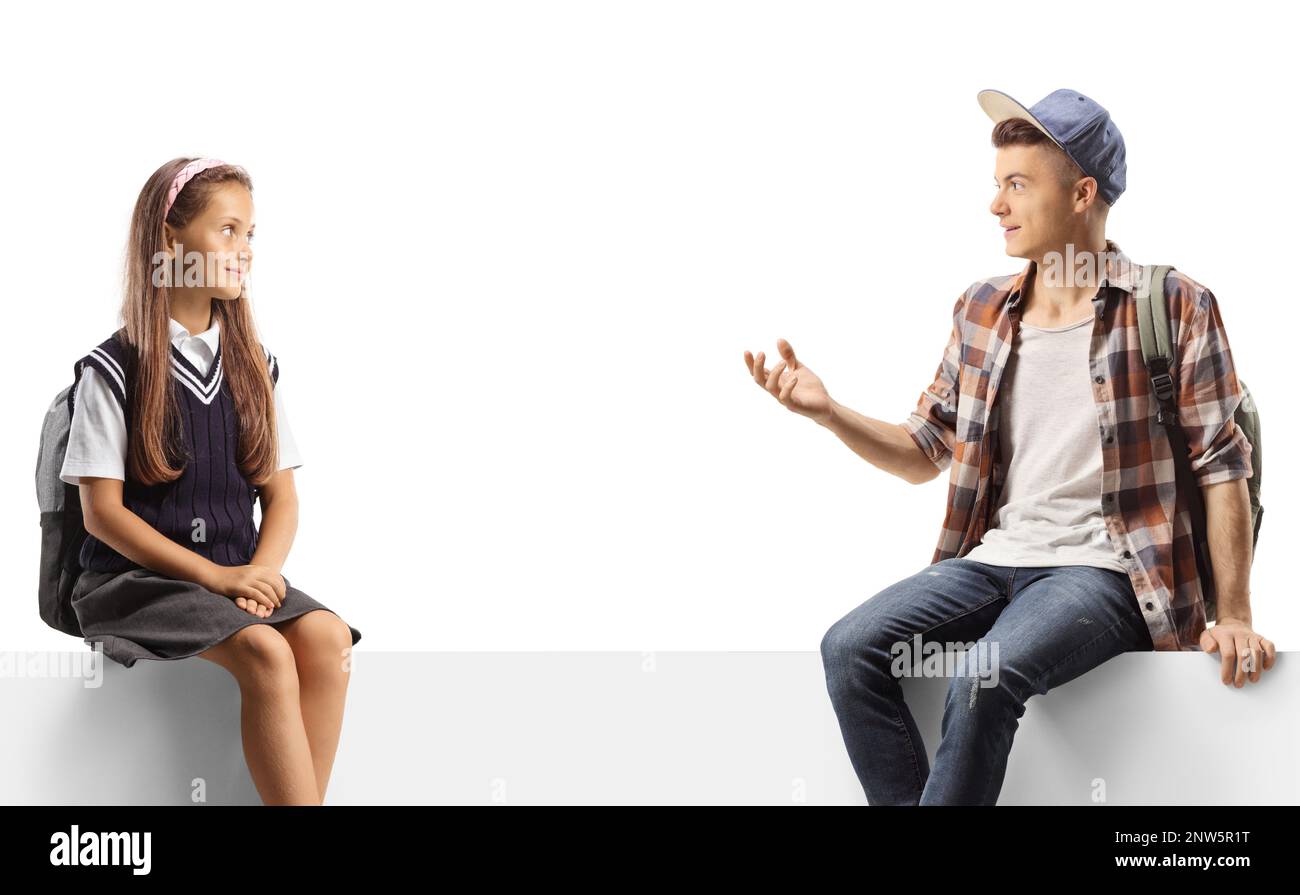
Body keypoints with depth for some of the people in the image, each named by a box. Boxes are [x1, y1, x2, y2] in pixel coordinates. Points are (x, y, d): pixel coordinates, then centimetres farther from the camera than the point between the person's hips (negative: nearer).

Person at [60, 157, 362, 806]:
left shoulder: (255, 368, 13)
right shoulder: (112, 370, -2)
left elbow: (280, 493, 10)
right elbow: (103, 511, -7)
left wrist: (262, 571, -11)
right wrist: (216, 578, -16)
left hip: (238, 572, 5)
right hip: (136, 577, -5)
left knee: (326, 636, -26)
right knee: (264, 652, -31)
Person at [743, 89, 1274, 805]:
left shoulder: (1174, 308, -1)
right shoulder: (981, 311, 13)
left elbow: (1222, 468, -1)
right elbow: (924, 453, 17)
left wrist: (1234, 617, -7)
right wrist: (826, 410, 1)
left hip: (1105, 570, -5)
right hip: (993, 558, 5)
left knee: (985, 674, -33)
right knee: (850, 649, -20)